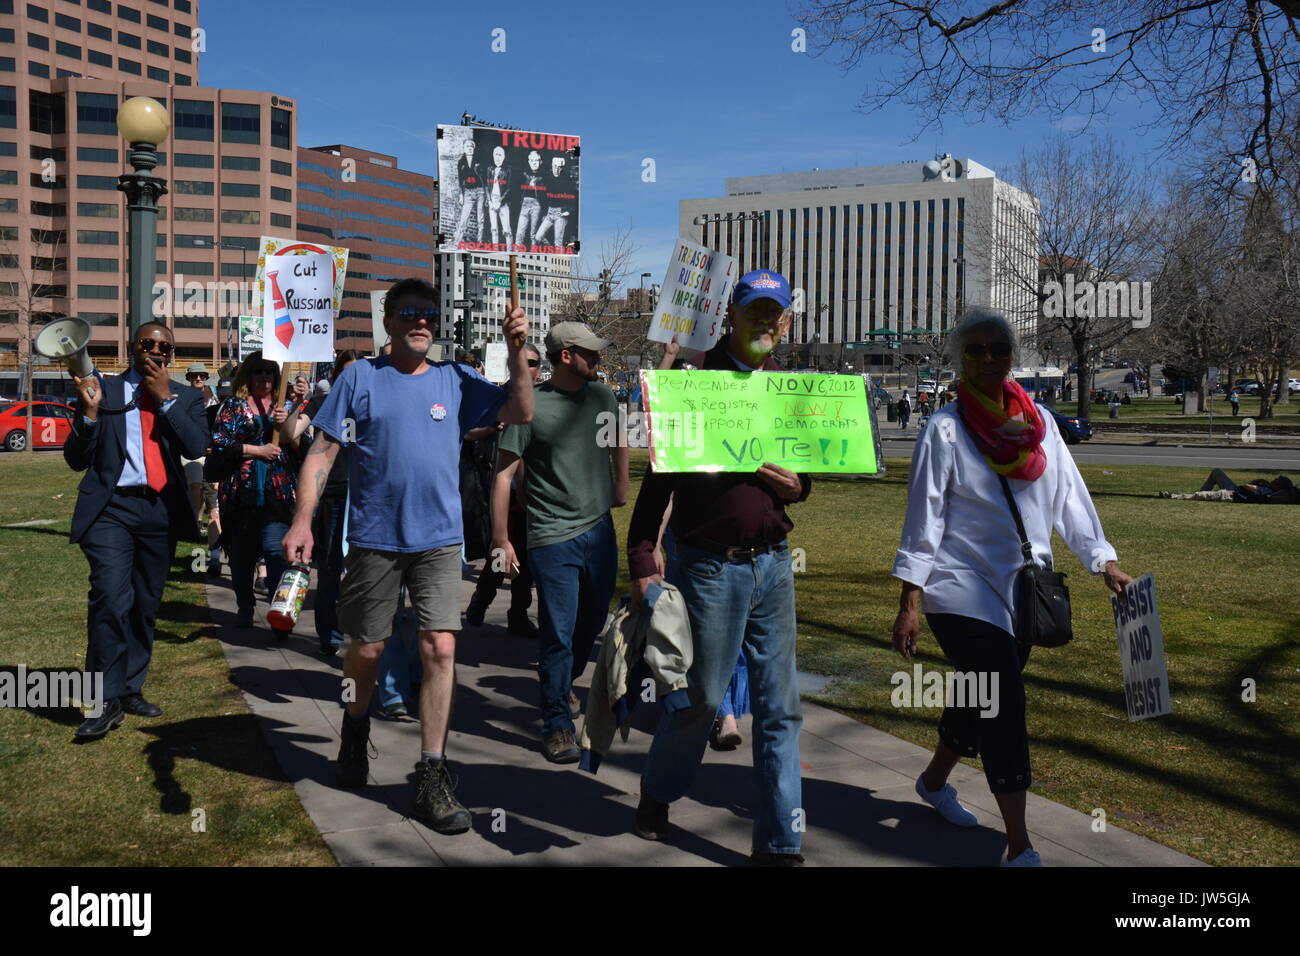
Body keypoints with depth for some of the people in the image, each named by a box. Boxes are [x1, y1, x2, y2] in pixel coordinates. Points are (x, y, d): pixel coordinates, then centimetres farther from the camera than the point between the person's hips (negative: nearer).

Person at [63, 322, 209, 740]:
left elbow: (196, 446, -8)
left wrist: (165, 398, -10)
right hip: (112, 508, -3)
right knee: (111, 597, -18)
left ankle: (131, 689, 24)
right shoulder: (102, 389, 4)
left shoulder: (185, 397, 10)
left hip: (162, 510, 3)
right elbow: (76, 459, 0)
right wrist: (90, 410, -14)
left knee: (146, 606, 11)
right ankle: (105, 701, -10)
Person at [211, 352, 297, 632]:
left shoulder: (284, 406, 14)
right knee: (241, 552, 9)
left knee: (276, 548, -15)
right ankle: (245, 607, 25)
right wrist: (258, 450, -9)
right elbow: (219, 442, -5)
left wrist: (287, 422, -6)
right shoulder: (233, 406, 8)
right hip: (241, 490, 0)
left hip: (277, 490, 0)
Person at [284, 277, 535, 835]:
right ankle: (355, 730, 42)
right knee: (367, 650, 11)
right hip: (374, 538, -1)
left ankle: (432, 778, 1)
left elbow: (521, 414, 2)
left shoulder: (455, 380, 6)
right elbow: (322, 452, -3)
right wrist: (303, 519, -12)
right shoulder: (360, 378, 0)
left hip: (439, 539, 1)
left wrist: (517, 352, -9)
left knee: (440, 649, -8)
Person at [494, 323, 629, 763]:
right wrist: (501, 540, -10)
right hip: (553, 537, -6)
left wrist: (621, 484, 19)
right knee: (559, 633, -3)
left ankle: (561, 684, 44)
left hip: (600, 529, 6)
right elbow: (504, 472, -9)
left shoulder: (603, 396, 5)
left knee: (592, 623, 18)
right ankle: (557, 724, 11)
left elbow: (618, 439, 26)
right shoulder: (531, 406, -11)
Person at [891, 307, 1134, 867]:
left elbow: (1068, 496, 9)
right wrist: (910, 601, -13)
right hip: (963, 589, -5)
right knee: (1004, 702, -11)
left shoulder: (1038, 422, 5)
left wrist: (1104, 562, 3)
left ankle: (934, 781, 42)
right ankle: (1020, 848, -4)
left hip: (1021, 590, 6)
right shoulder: (946, 430, -9)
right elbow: (924, 515, -10)